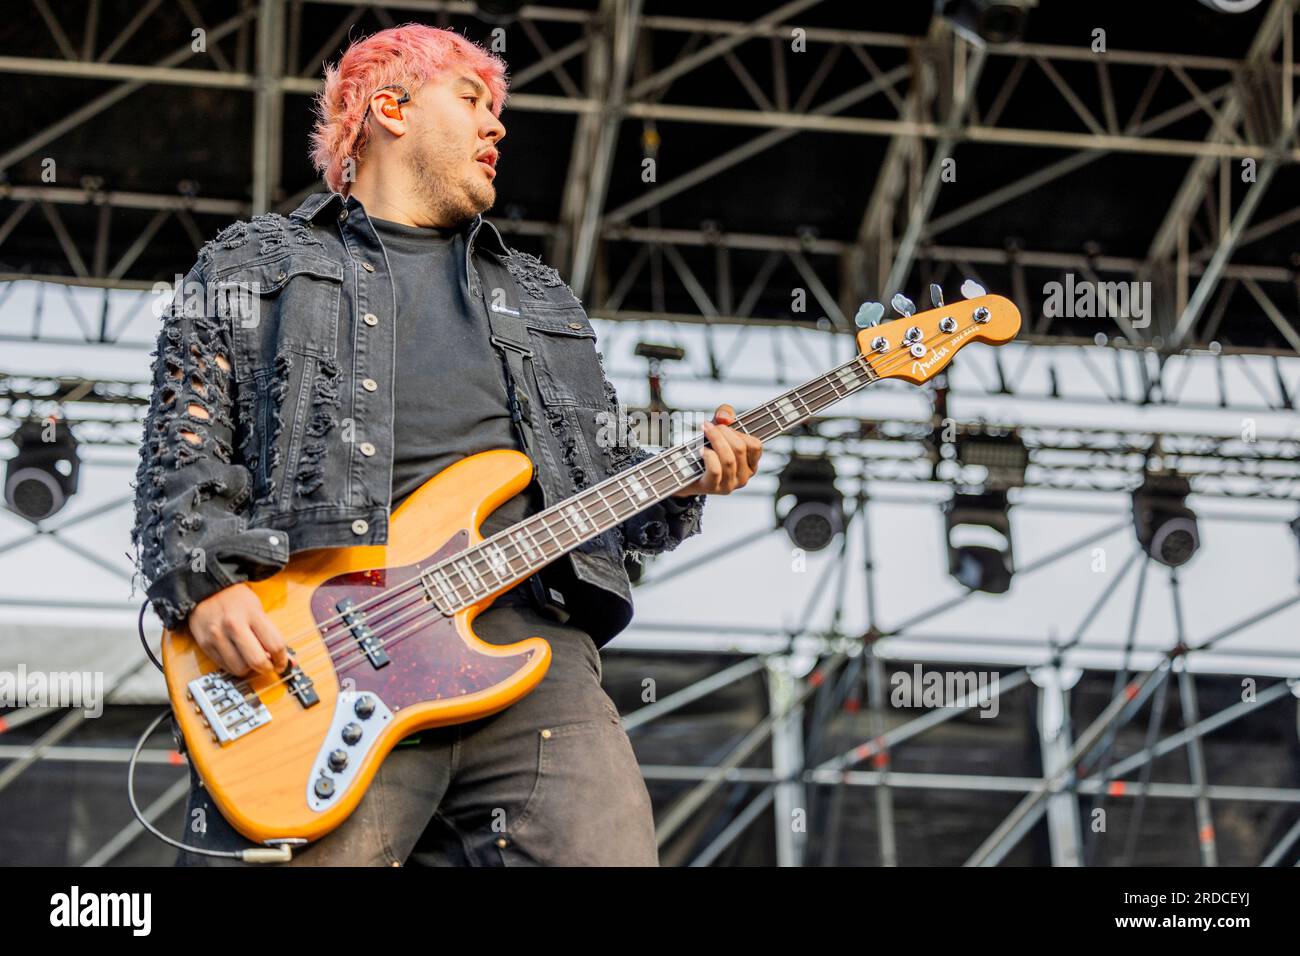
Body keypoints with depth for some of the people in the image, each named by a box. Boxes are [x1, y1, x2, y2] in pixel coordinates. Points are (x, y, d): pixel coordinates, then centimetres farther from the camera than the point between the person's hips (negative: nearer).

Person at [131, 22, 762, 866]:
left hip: (531, 641, 4)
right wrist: (208, 584, -9)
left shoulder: (542, 298, 33)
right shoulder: (251, 267, 19)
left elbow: (609, 472, 29)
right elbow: (182, 461, 9)